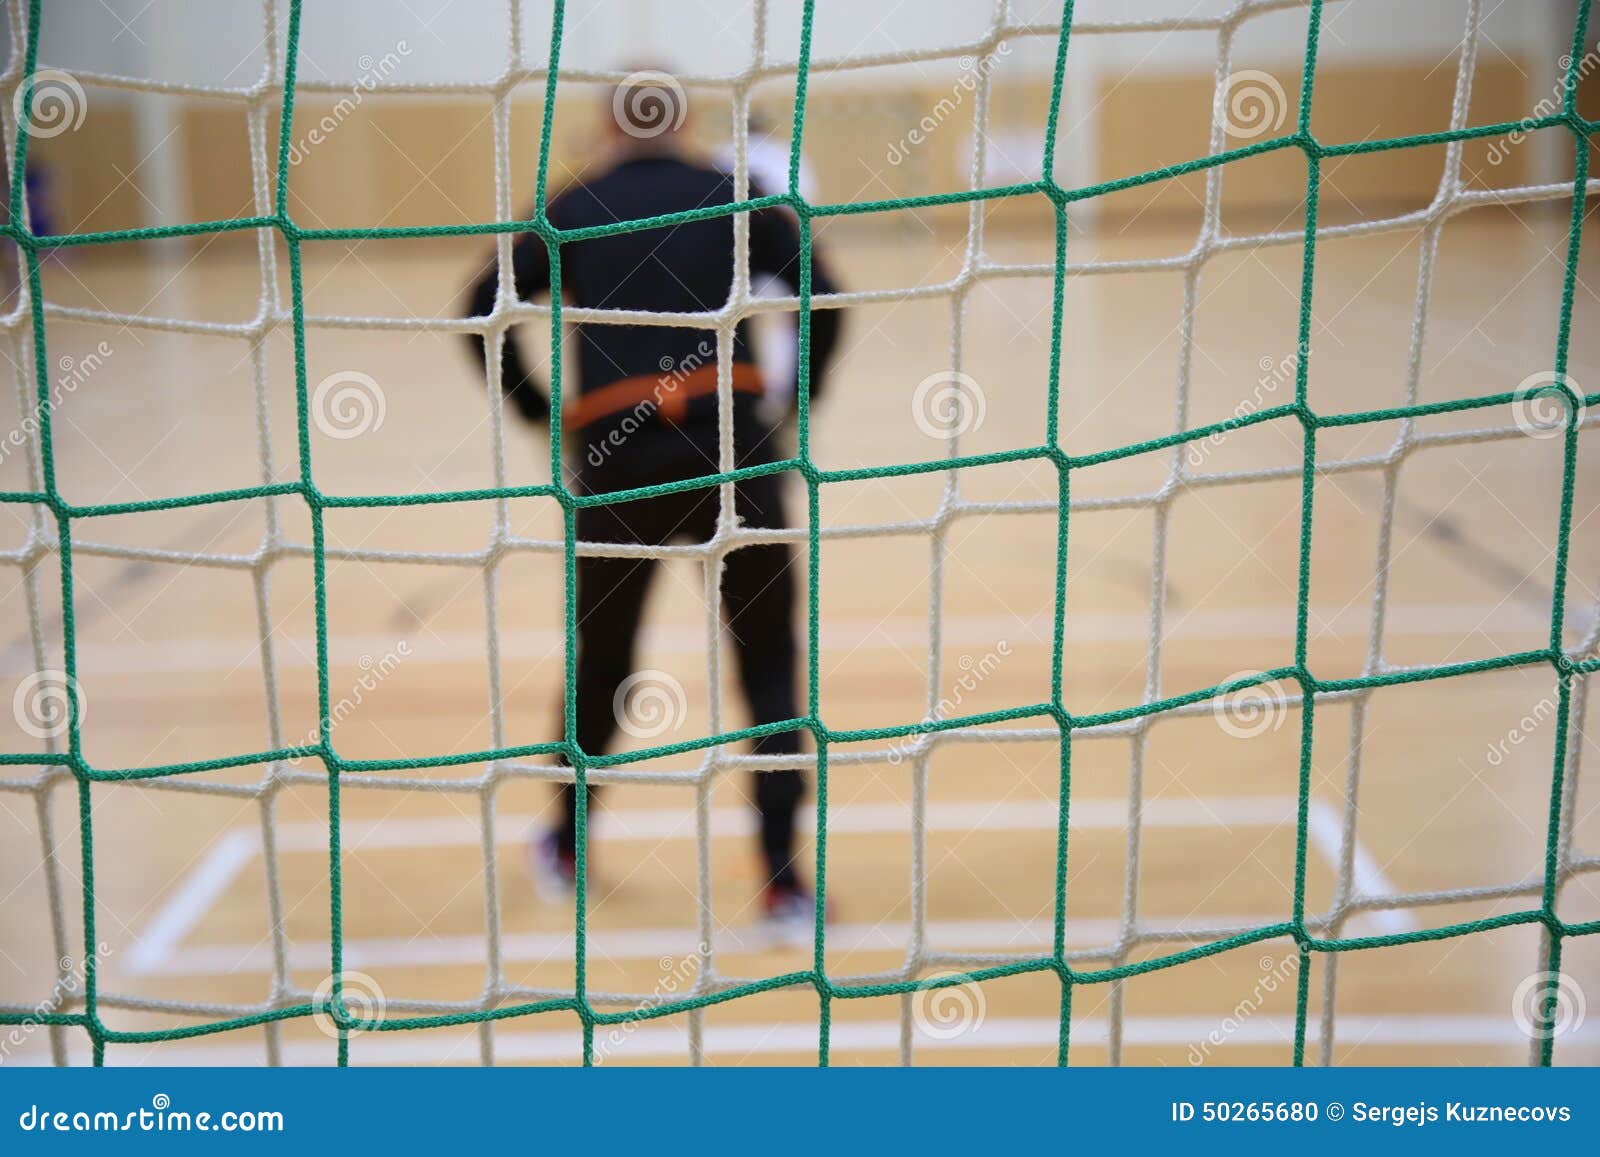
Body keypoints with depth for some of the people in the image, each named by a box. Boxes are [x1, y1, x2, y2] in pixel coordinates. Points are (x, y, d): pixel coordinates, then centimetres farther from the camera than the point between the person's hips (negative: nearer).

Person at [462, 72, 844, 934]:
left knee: (600, 658, 19)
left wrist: (539, 411, 9)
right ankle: (782, 878, 4)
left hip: (613, 455, 1)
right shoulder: (735, 197, 9)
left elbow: (482, 313, 4)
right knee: (768, 661, 10)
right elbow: (824, 297, 0)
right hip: (729, 443, -1)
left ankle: (565, 848, 36)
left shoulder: (572, 212, 11)